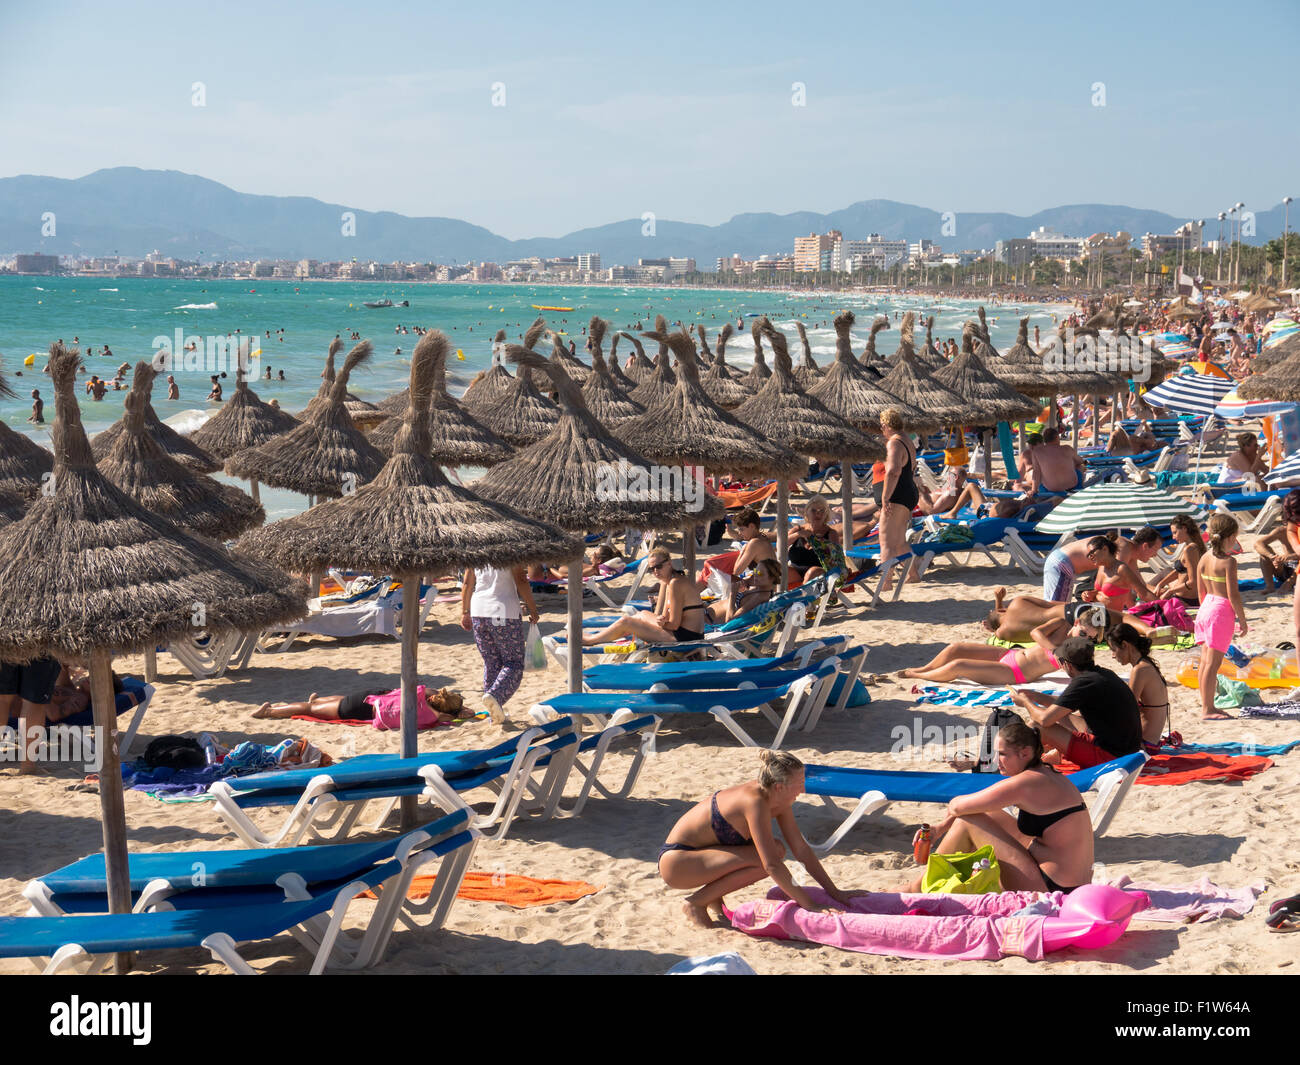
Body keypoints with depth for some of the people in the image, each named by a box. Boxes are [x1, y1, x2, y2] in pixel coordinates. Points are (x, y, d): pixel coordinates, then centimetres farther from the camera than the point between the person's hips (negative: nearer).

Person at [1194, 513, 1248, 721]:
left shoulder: (1204, 559, 8)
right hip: (1221, 611, -8)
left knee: (1205, 660, 12)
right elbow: (1233, 595, -15)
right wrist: (1242, 619, -7)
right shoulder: (1228, 561, -14)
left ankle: (1206, 706, 18)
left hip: (1205, 608, 8)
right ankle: (1207, 709, -2)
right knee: (1213, 662, -5)